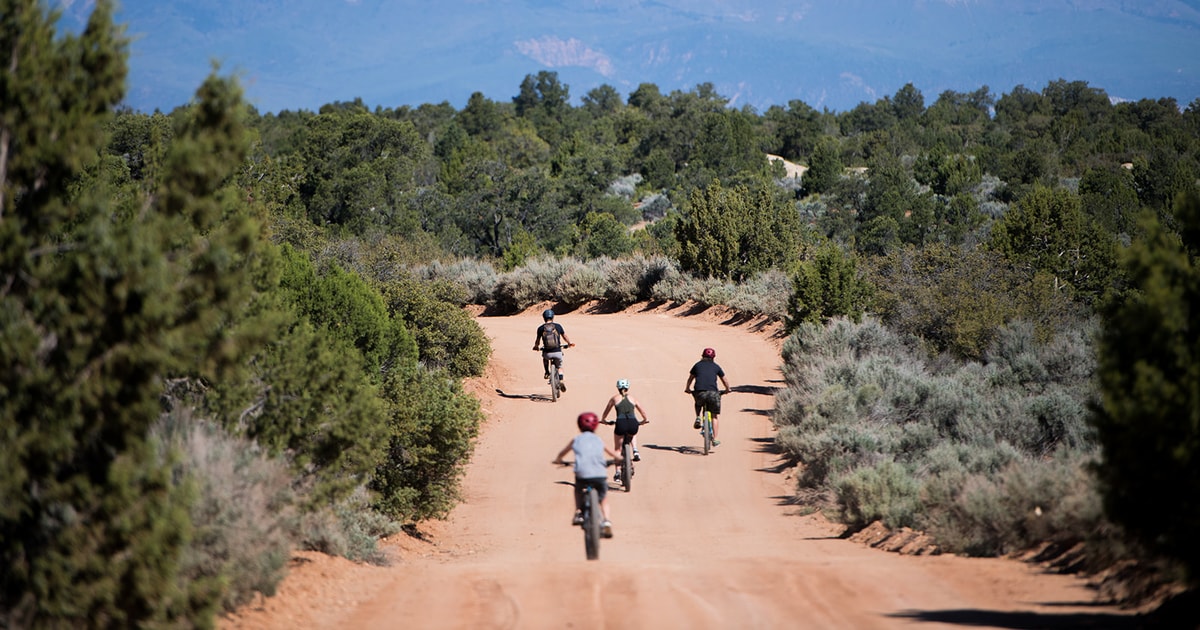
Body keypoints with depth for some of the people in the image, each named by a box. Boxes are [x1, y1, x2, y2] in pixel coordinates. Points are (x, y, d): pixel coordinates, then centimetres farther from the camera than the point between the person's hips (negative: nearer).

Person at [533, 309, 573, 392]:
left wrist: (536, 347, 38)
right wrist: (569, 344, 39)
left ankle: (546, 372, 26)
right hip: (558, 352, 0)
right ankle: (561, 381, 4)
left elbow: (537, 340, 14)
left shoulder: (541, 328, 1)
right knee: (559, 367, 25)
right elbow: (565, 337, 17)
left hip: (547, 353, 0)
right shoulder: (558, 326, 2)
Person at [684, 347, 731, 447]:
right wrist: (727, 390, 43)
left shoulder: (697, 365, 18)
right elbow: (725, 381, 23)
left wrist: (687, 389, 48)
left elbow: (690, 379, 29)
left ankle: (698, 418, 13)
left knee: (698, 404, 36)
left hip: (699, 393, 1)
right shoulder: (716, 367, 16)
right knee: (714, 416, 14)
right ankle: (715, 439, 10)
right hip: (713, 393, -1)